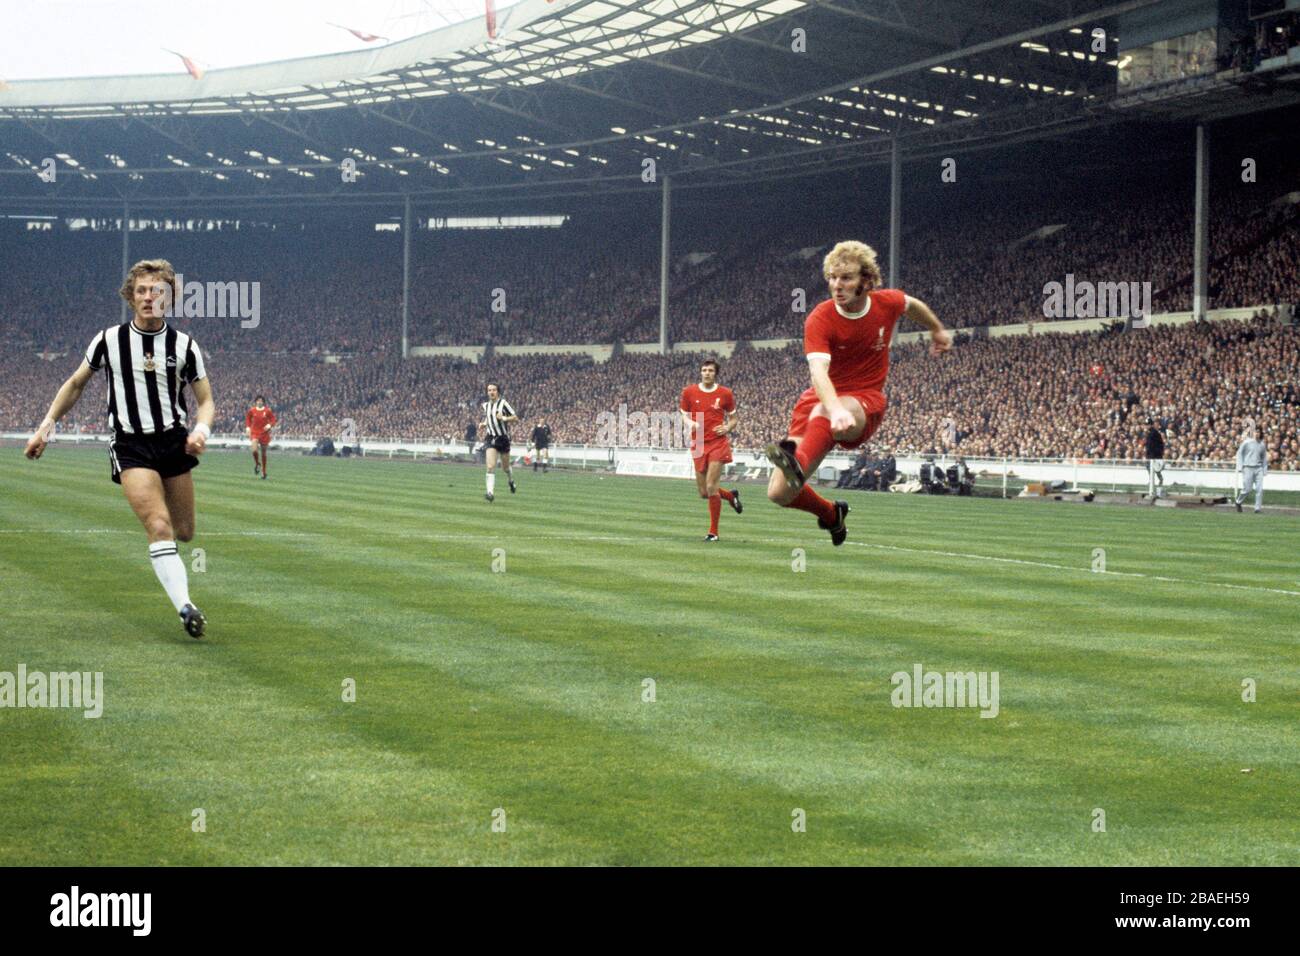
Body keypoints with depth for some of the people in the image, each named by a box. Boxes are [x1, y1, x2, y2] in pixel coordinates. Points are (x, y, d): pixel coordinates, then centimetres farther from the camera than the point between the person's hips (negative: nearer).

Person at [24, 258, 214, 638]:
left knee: (183, 532, 10)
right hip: (130, 446, -3)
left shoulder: (184, 345, 0)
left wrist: (201, 430, -16)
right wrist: (46, 425, 9)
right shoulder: (109, 340, -1)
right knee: (159, 527, -22)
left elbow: (206, 400, 5)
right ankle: (185, 606, -26)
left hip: (174, 441, 3)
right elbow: (76, 384, 14)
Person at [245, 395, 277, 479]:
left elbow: (273, 419, 3)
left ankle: (264, 472, 23)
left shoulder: (267, 411, -4)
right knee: (254, 450, -24)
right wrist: (248, 427, 2)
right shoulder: (252, 411, -1)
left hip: (264, 433, 0)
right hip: (254, 432, 0)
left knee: (264, 453, 9)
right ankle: (256, 464, 7)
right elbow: (248, 419, 14)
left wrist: (269, 425, -16)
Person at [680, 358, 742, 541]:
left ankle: (713, 532, 0)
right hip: (698, 445, 3)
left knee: (711, 487, -12)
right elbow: (684, 414, 14)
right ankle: (731, 495, 37)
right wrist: (690, 423, -8)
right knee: (704, 493, 5)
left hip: (718, 443, -3)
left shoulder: (725, 393, 1)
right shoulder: (689, 392, 3)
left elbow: (733, 417, 12)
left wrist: (727, 428, -9)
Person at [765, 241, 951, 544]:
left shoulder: (887, 303, -4)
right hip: (822, 396, 1)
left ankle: (798, 461, -70)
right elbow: (818, 370, -32)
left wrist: (938, 330, 43)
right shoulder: (820, 319, -15)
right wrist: (835, 409, -53)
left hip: (865, 404, -1)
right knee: (779, 493, -5)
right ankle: (831, 514, 26)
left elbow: (912, 304, 23)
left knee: (821, 413, -40)